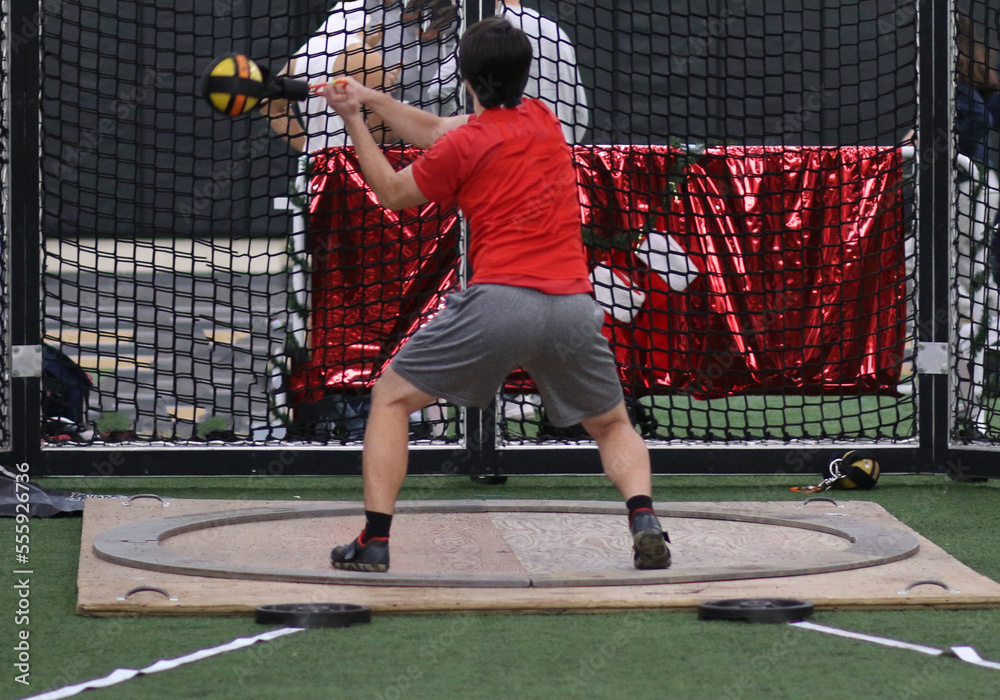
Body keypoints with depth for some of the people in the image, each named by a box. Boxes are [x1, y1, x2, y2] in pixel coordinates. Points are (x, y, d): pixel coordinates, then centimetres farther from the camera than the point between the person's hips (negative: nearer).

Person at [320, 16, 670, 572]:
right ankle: (644, 519, -7)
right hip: (574, 305, 4)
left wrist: (354, 121, 24)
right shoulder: (543, 119, 18)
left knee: (391, 397, 13)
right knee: (612, 426, 23)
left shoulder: (463, 147, 1)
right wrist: (372, 99, 31)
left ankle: (374, 541, 2)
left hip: (499, 301, -4)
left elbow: (392, 192, 18)